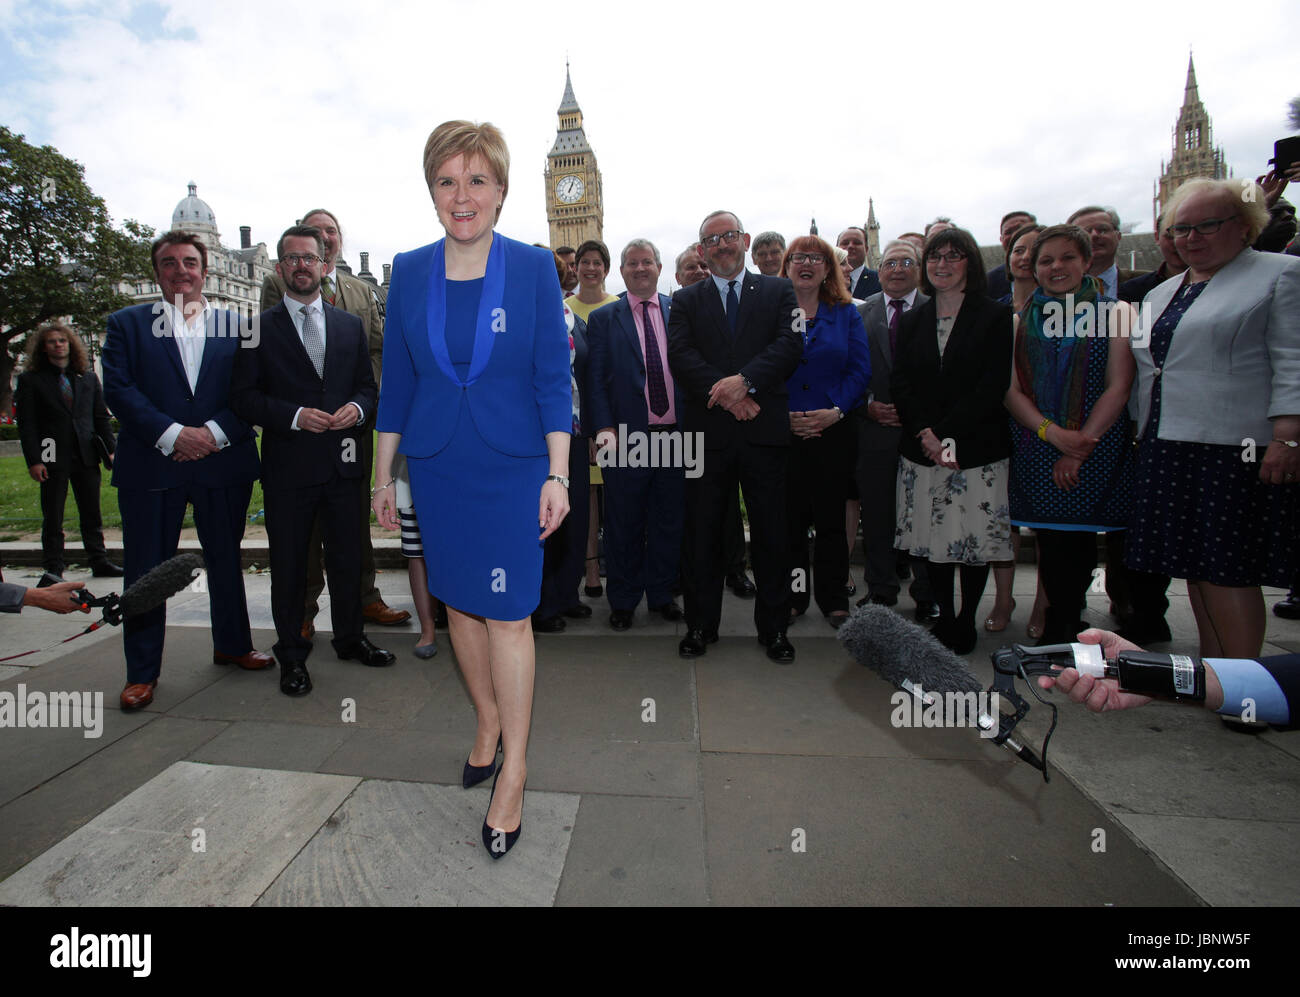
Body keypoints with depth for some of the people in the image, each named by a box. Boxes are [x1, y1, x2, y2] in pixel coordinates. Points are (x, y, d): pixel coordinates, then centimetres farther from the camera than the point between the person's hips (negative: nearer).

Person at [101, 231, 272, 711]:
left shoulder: (236, 325, 9)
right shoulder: (126, 324, 8)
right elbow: (118, 389, -4)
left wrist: (214, 432, -13)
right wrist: (173, 434, -16)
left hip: (224, 462, 1)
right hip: (151, 465, -1)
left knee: (226, 558, 13)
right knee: (146, 568, 4)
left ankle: (233, 645, 31)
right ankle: (142, 671, 17)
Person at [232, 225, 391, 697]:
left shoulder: (350, 325, 12)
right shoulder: (259, 328, 2)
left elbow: (368, 385, 14)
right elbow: (244, 397, -2)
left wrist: (357, 407, -8)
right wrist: (294, 416, -17)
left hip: (342, 462, 3)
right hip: (287, 467, -2)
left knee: (347, 557, 12)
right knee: (288, 565, 7)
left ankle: (350, 637, 30)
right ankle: (291, 655, 22)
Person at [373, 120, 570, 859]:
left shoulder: (533, 267, -3)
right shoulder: (409, 272, 5)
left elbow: (554, 378, -5)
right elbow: (396, 381, 9)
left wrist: (558, 476, -11)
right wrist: (384, 475, 9)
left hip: (513, 466, -3)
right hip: (437, 466, 4)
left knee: (508, 612, -2)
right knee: (460, 603, 13)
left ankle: (514, 771, 12)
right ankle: (489, 720, 37)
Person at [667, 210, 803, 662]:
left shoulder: (778, 291, 12)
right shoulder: (686, 300, 12)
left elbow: (791, 344, -3)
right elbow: (680, 355, -3)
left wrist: (745, 380, -18)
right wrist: (725, 395, -16)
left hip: (765, 430, 0)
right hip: (707, 433, 0)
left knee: (771, 535, 6)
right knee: (702, 535, 7)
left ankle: (773, 628, 21)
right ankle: (700, 624, 22)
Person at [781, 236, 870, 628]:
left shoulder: (846, 313, 9)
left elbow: (860, 371, 3)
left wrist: (835, 411, -12)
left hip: (833, 431, 1)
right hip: (782, 433, 0)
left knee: (831, 519, 7)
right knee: (789, 519, 5)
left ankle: (833, 600, 20)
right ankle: (792, 598, 20)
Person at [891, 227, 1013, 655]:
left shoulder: (995, 317, 2)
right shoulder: (911, 321, 12)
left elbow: (993, 385, -8)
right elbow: (901, 382, 4)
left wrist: (949, 434, -17)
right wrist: (924, 433, -12)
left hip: (978, 448, -2)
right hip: (922, 448, 3)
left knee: (976, 538, 4)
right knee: (934, 537, 6)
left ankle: (967, 619, 20)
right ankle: (943, 616, 20)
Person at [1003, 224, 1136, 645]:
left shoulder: (1115, 313, 3)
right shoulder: (1022, 321, 9)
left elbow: (1118, 388, -6)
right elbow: (1011, 390, 2)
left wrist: (1079, 445, -15)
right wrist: (1053, 433, -13)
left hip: (1096, 453, -2)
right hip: (1036, 453, 2)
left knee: (1079, 543, 1)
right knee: (1051, 544, 5)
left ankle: (1062, 631, 20)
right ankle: (1063, 630, 22)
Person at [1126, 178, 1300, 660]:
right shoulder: (1162, 294, 20)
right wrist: (1142, 432, 17)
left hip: (1236, 449, -6)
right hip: (1168, 448, 6)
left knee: (1227, 569, -6)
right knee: (1195, 565, 10)